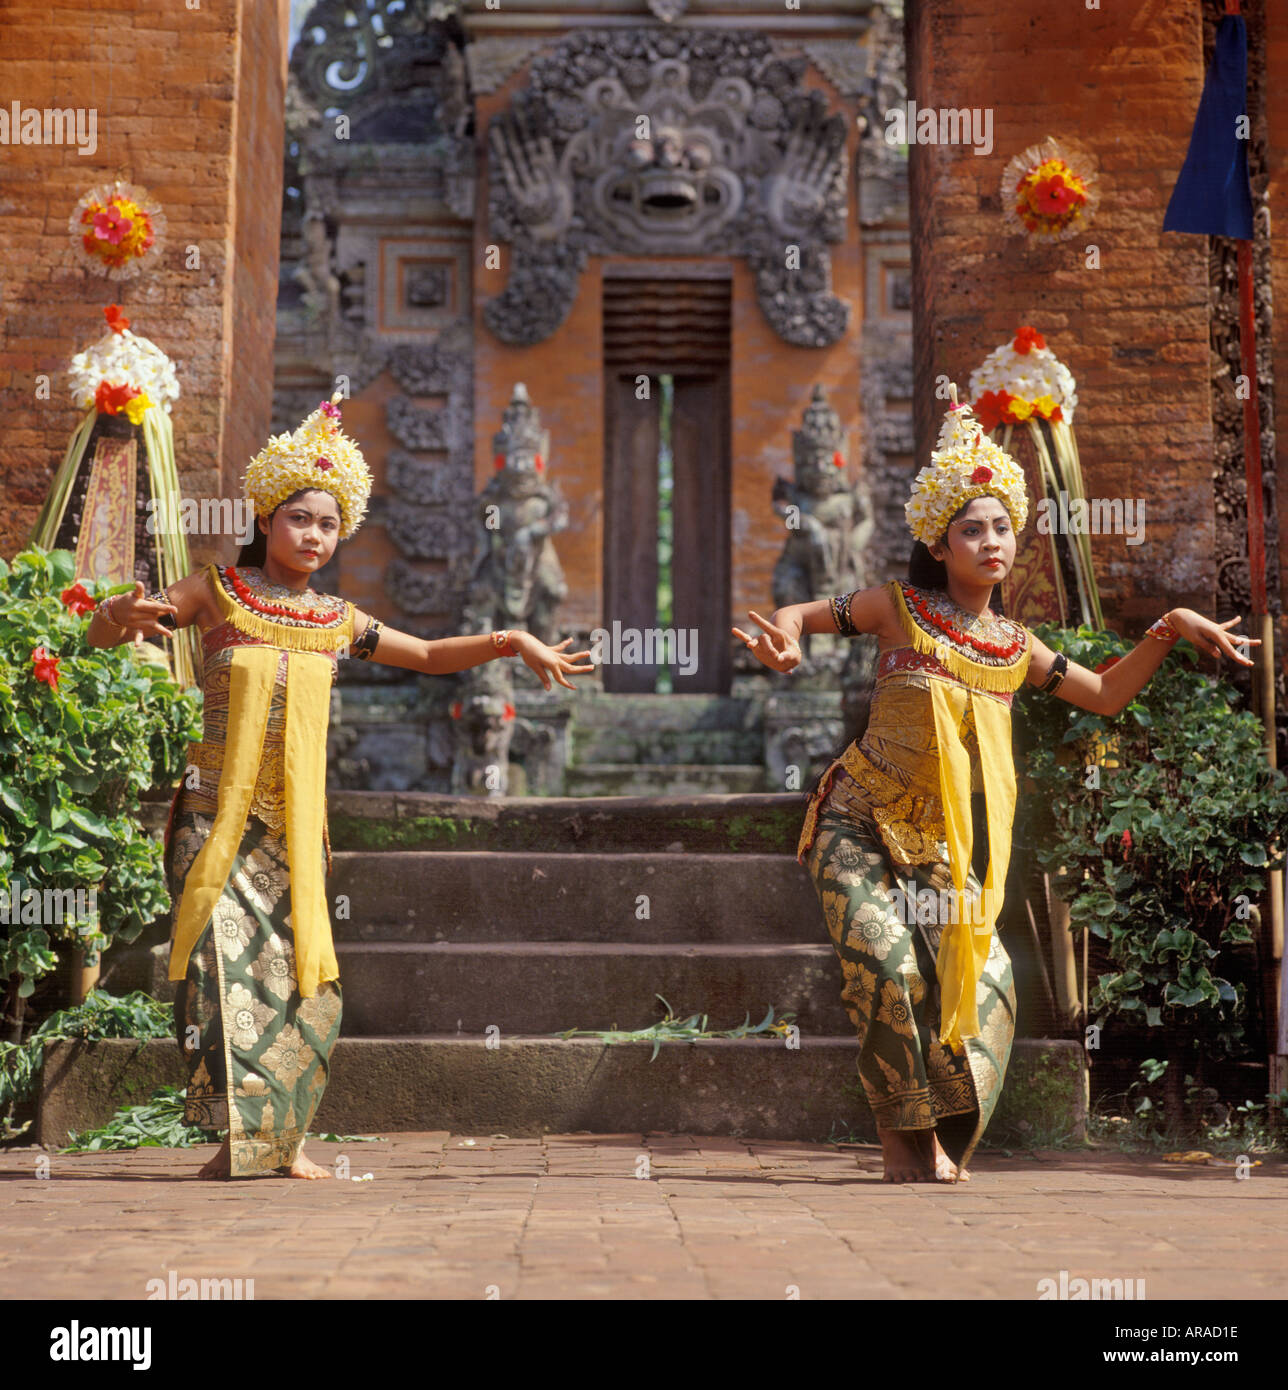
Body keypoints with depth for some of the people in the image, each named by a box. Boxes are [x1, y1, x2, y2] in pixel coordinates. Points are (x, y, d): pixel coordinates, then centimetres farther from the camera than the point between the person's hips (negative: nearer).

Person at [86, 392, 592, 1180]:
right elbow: (100, 636, 1)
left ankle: (286, 1137, 10)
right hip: (221, 810, -4)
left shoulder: (337, 620, 12)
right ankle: (242, 1137, -11)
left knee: (299, 964, 1)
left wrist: (513, 642, 12)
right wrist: (121, 613, -22)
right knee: (231, 955, -14)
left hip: (296, 818, 4)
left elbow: (430, 656, 23)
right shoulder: (216, 593, 2)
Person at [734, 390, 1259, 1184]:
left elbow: (1107, 695, 18)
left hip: (941, 843, 4)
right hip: (859, 824, -4)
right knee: (890, 965, -20)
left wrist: (1170, 629, 7)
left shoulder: (1016, 646, 8)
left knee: (984, 982, -7)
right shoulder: (900, 609, -3)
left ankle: (946, 1141, 13)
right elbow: (797, 616, 3)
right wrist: (784, 639, -21)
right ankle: (907, 1138, -2)